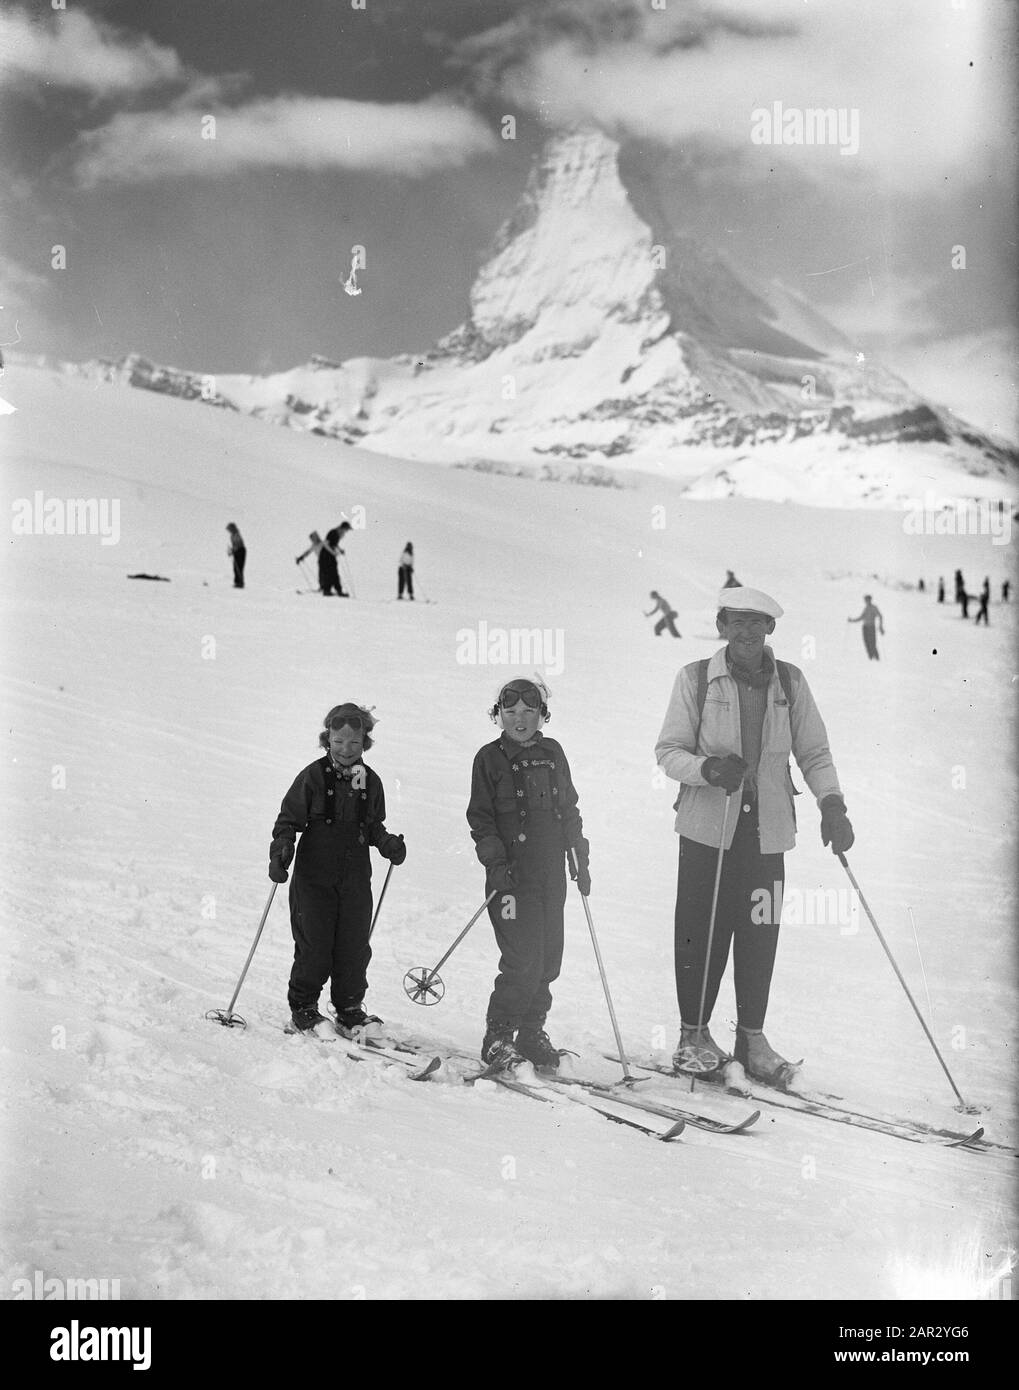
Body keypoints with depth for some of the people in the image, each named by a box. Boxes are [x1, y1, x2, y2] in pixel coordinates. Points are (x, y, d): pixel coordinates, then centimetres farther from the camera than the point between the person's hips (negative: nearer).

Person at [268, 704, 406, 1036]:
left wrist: (387, 842, -2)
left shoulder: (370, 781, 7)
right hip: (314, 875, -3)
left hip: (356, 878, 3)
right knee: (314, 946, -2)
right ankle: (303, 1008, 15)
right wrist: (281, 852, -15)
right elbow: (288, 820, 0)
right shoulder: (313, 776, -4)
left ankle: (350, 1011, 17)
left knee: (354, 946, 4)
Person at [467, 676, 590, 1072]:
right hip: (512, 876, -5)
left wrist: (580, 859, 14)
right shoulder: (490, 758, 0)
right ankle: (498, 1040, 1)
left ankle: (531, 1034, 20)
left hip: (551, 874, 5)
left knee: (548, 960, 6)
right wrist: (496, 862, -12)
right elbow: (480, 818, -2)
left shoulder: (552, 754, 12)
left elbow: (569, 809, 18)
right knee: (523, 961, -11)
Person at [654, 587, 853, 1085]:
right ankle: (694, 1033, 16)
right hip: (707, 824, -2)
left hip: (768, 826, 2)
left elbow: (814, 753, 9)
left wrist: (832, 803, -6)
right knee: (702, 931, -1)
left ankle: (752, 1037, 17)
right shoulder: (695, 678, 0)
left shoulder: (790, 682, 7)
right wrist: (709, 768, -19)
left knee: (759, 934, 2)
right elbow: (667, 751, 0)